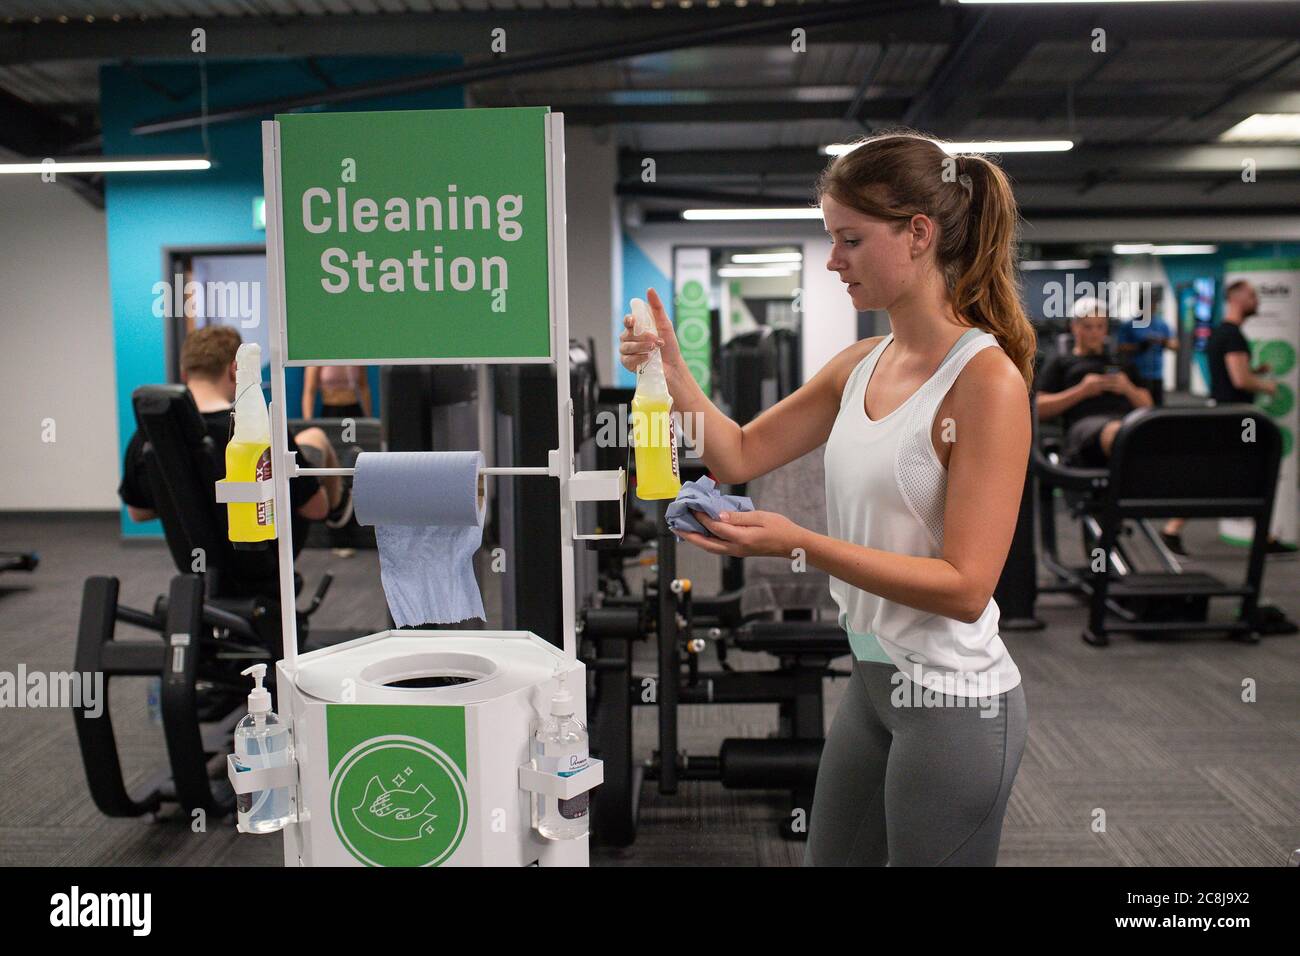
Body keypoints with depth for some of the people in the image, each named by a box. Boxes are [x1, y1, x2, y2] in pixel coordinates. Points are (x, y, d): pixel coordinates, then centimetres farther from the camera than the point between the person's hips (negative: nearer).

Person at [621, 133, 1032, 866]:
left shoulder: (987, 380, -18)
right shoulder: (862, 365, 3)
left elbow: (965, 587, -21)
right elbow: (740, 456, 9)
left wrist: (799, 544, -28)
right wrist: (673, 373, -7)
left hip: (953, 699, -7)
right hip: (873, 680, 7)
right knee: (830, 857, 21)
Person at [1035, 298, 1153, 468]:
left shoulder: (1123, 364, 39)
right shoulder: (1060, 363, 29)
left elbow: (1148, 406, 31)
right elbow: (1040, 409, 14)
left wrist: (1128, 389, 9)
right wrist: (1082, 391, 3)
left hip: (1128, 419, 4)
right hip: (1087, 421, -4)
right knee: (1115, 432, -43)